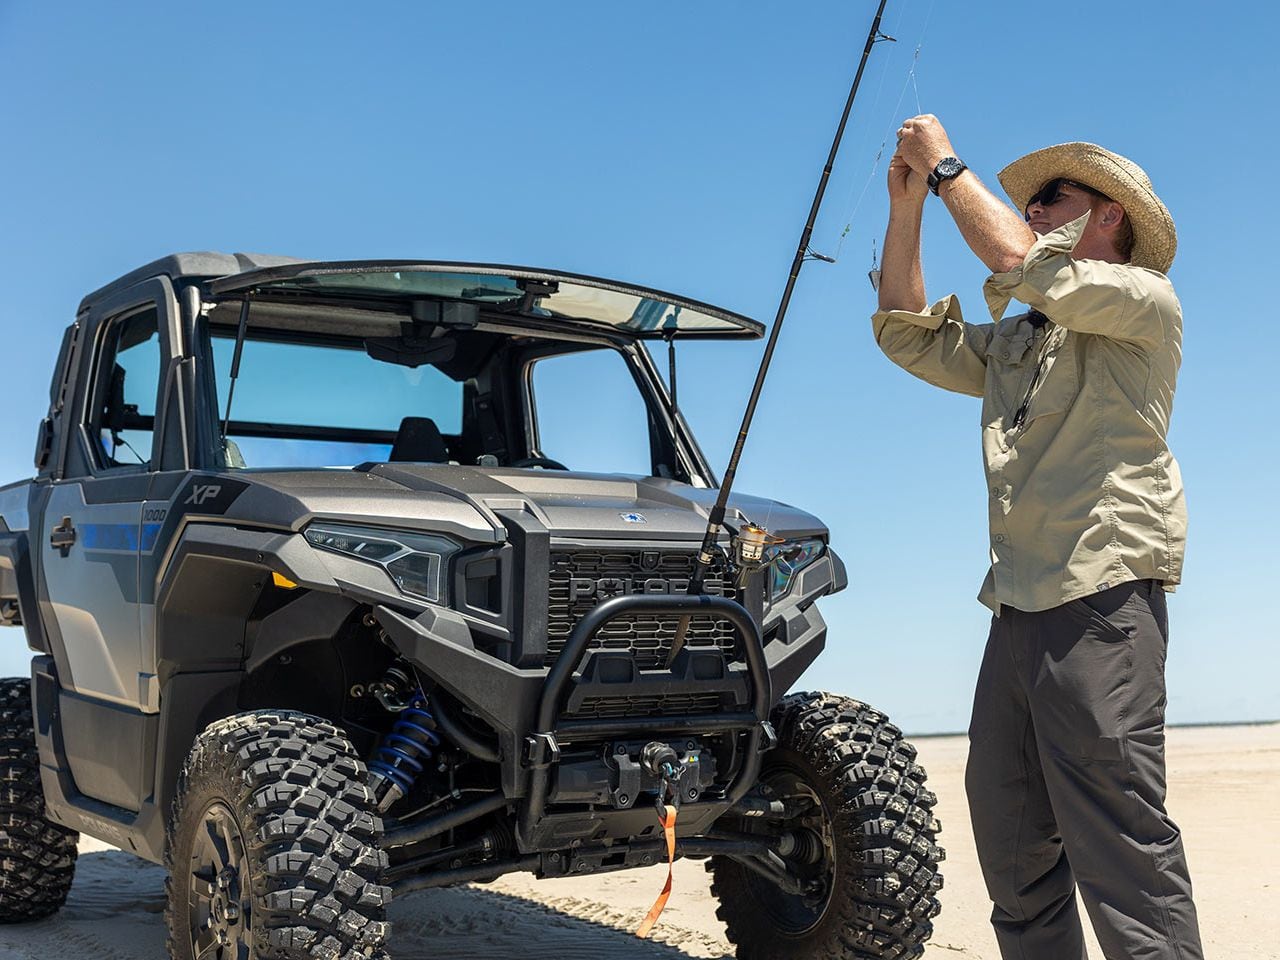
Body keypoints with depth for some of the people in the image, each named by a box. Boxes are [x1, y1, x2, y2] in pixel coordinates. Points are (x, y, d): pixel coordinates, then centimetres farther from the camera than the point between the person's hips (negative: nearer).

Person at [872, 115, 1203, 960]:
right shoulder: (1013, 343, 26)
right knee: (1009, 829, 7)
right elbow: (907, 333, 21)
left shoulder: (1145, 303, 2)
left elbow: (1022, 261, -13)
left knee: (1120, 841, -12)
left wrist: (947, 167, -1)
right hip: (1020, 606, 8)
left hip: (1102, 599, -8)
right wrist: (908, 205, 14)